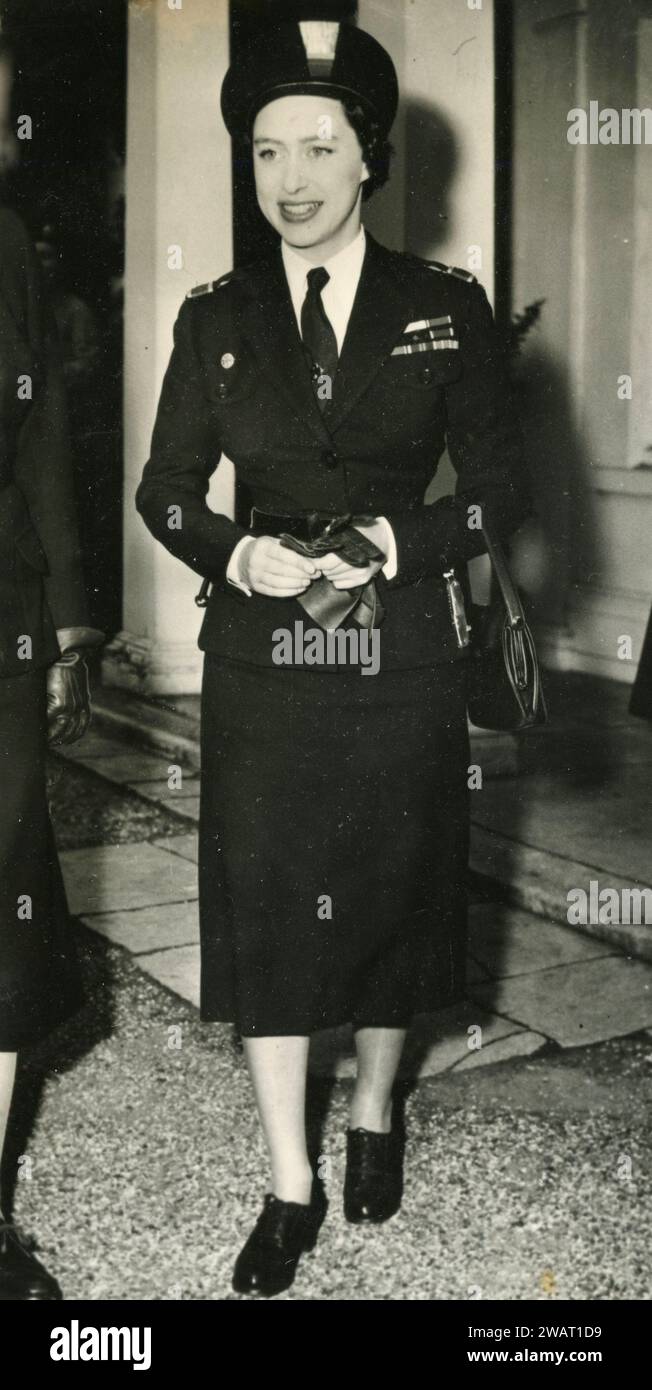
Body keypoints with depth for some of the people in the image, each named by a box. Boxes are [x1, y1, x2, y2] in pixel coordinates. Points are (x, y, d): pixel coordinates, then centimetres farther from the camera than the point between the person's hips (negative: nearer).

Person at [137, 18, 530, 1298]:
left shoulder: (446, 310, -1)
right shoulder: (216, 319, 3)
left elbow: (500, 491, 0)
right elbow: (164, 493, 5)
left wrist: (395, 546, -17)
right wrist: (238, 557, -14)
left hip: (397, 654, -1)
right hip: (261, 660, 1)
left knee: (391, 890, 11)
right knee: (261, 898, 3)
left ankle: (374, 1116, 38)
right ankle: (290, 1185, 17)